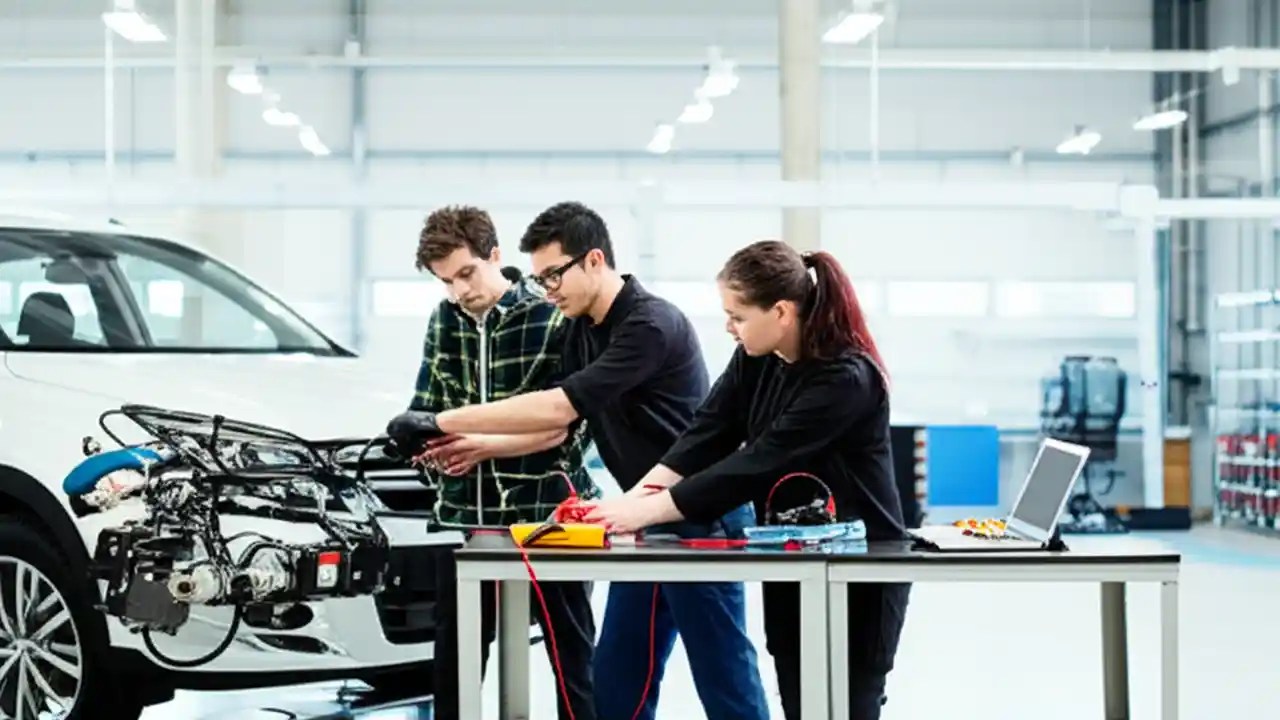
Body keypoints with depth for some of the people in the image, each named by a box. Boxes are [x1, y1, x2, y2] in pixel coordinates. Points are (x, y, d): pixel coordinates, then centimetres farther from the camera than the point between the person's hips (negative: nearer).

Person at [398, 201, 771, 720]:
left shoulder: (652, 325, -21)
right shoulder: (583, 330, 8)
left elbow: (559, 407, -27)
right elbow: (558, 428, 11)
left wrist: (446, 422, -23)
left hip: (702, 521, -9)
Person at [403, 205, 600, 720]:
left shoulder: (551, 320, -8)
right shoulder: (444, 321, 9)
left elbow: (557, 427, -12)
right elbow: (426, 409, 12)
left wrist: (482, 447, -23)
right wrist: (425, 443, -11)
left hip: (546, 511, -5)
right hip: (464, 514, 5)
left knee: (573, 657, 6)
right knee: (452, 659, 9)